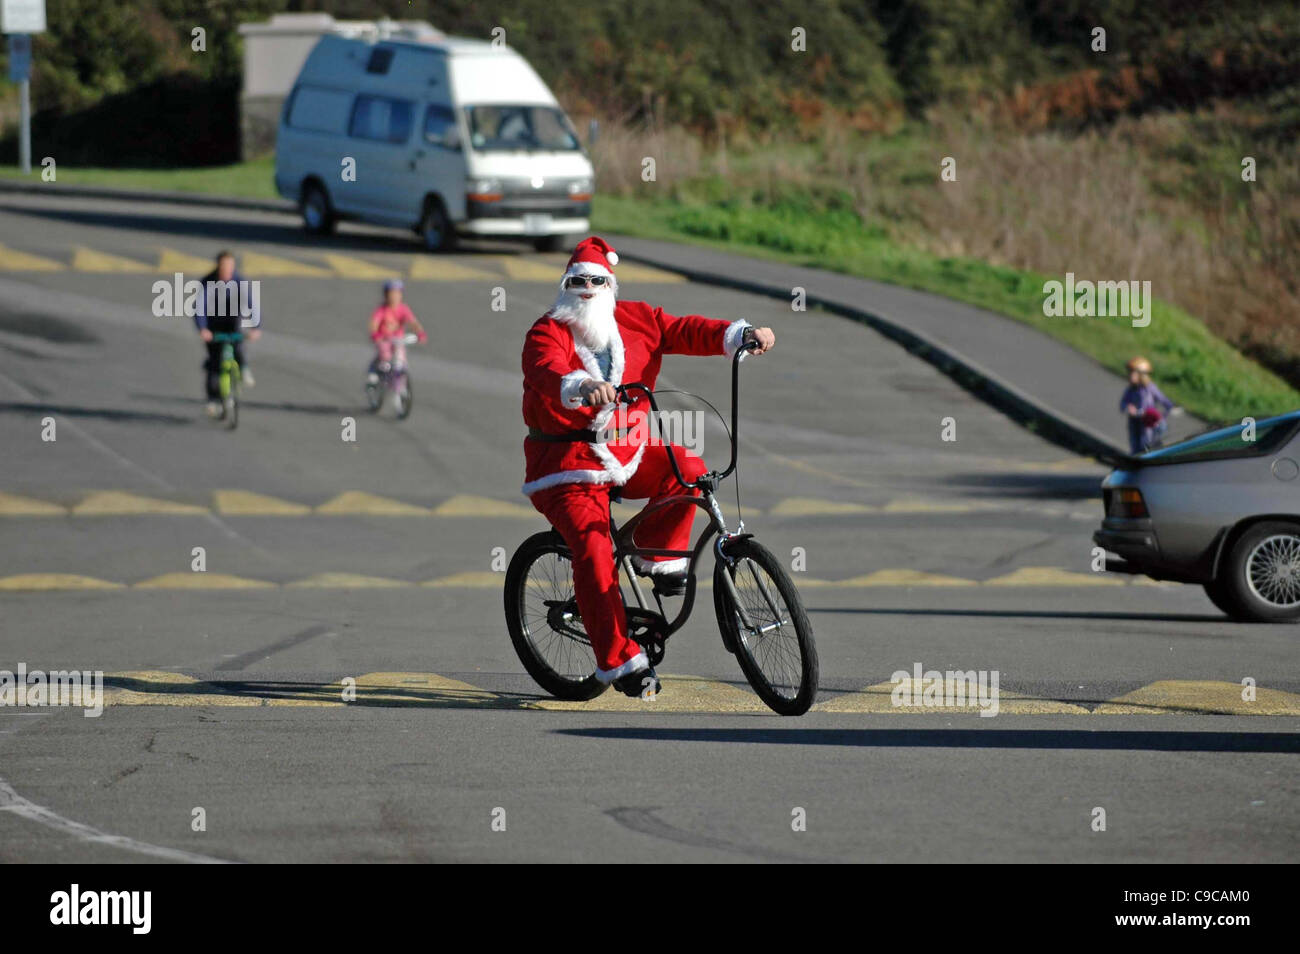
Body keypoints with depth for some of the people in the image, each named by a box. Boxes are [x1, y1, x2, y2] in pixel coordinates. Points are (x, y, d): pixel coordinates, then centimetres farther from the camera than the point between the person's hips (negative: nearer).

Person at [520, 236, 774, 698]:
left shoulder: (635, 321, 5)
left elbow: (685, 331, -1)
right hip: (568, 465, -5)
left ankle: (656, 555, 3)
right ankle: (618, 660, -16)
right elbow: (547, 371, -32)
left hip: (628, 452, 5)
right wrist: (582, 388, -53)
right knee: (593, 550, -20)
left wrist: (741, 335, -18)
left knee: (686, 467, -21)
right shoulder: (548, 333, -11)